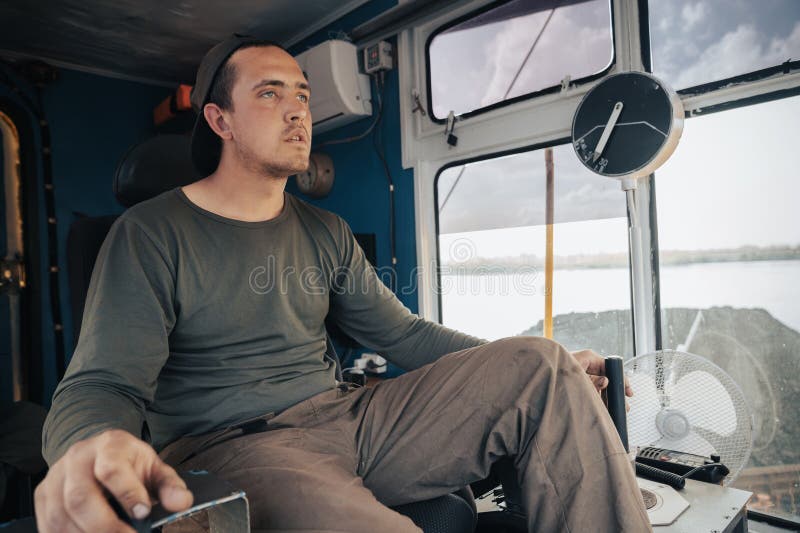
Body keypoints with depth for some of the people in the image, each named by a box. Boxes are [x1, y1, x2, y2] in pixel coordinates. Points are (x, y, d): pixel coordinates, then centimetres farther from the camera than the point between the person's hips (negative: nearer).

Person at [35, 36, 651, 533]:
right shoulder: (151, 233, -1)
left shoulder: (326, 233, 14)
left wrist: (547, 368, 5)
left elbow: (404, 333, 14)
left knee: (542, 364, -11)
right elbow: (101, 384, -9)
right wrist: (92, 446, -37)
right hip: (230, 445, -4)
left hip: (347, 419, 6)